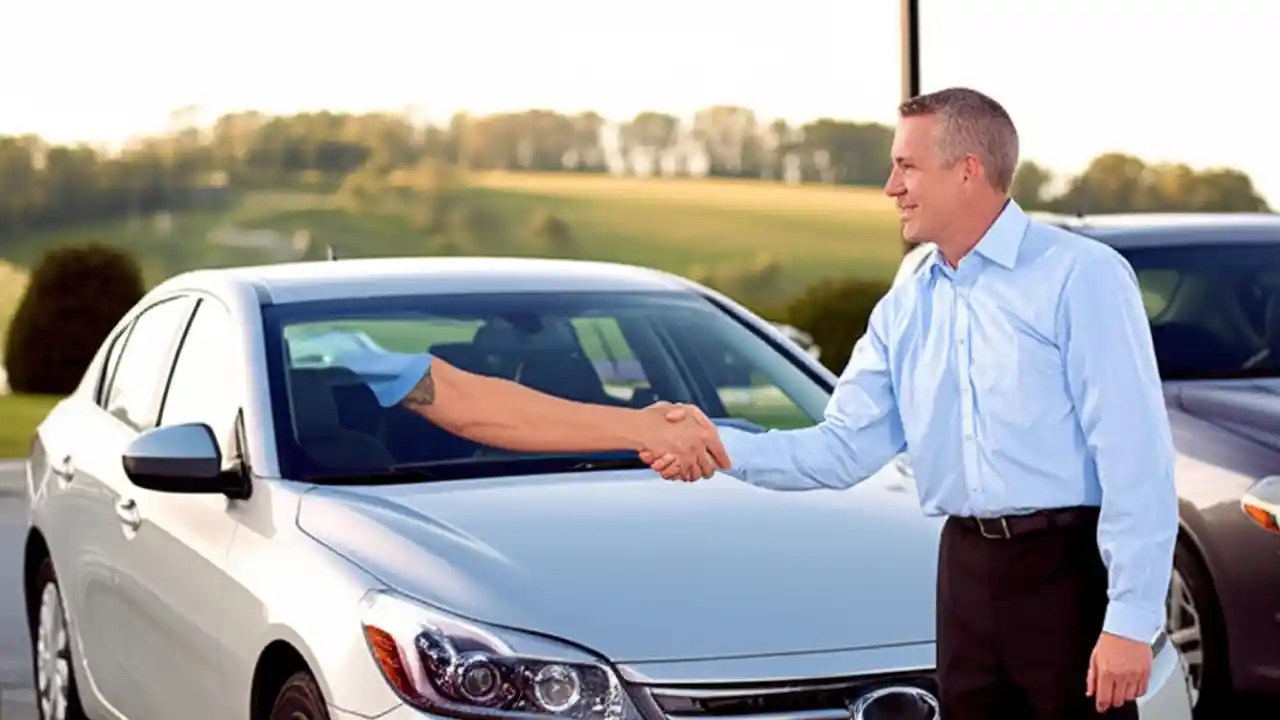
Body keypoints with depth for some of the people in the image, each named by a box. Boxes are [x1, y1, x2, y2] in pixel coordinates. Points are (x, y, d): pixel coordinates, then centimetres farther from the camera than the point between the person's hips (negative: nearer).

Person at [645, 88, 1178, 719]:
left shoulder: (1079, 277, -8)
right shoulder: (904, 310, 12)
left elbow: (1134, 455, -13)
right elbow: (844, 448, 8)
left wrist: (1131, 619, -18)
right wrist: (723, 446, -8)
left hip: (1069, 571, -6)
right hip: (966, 572, 6)